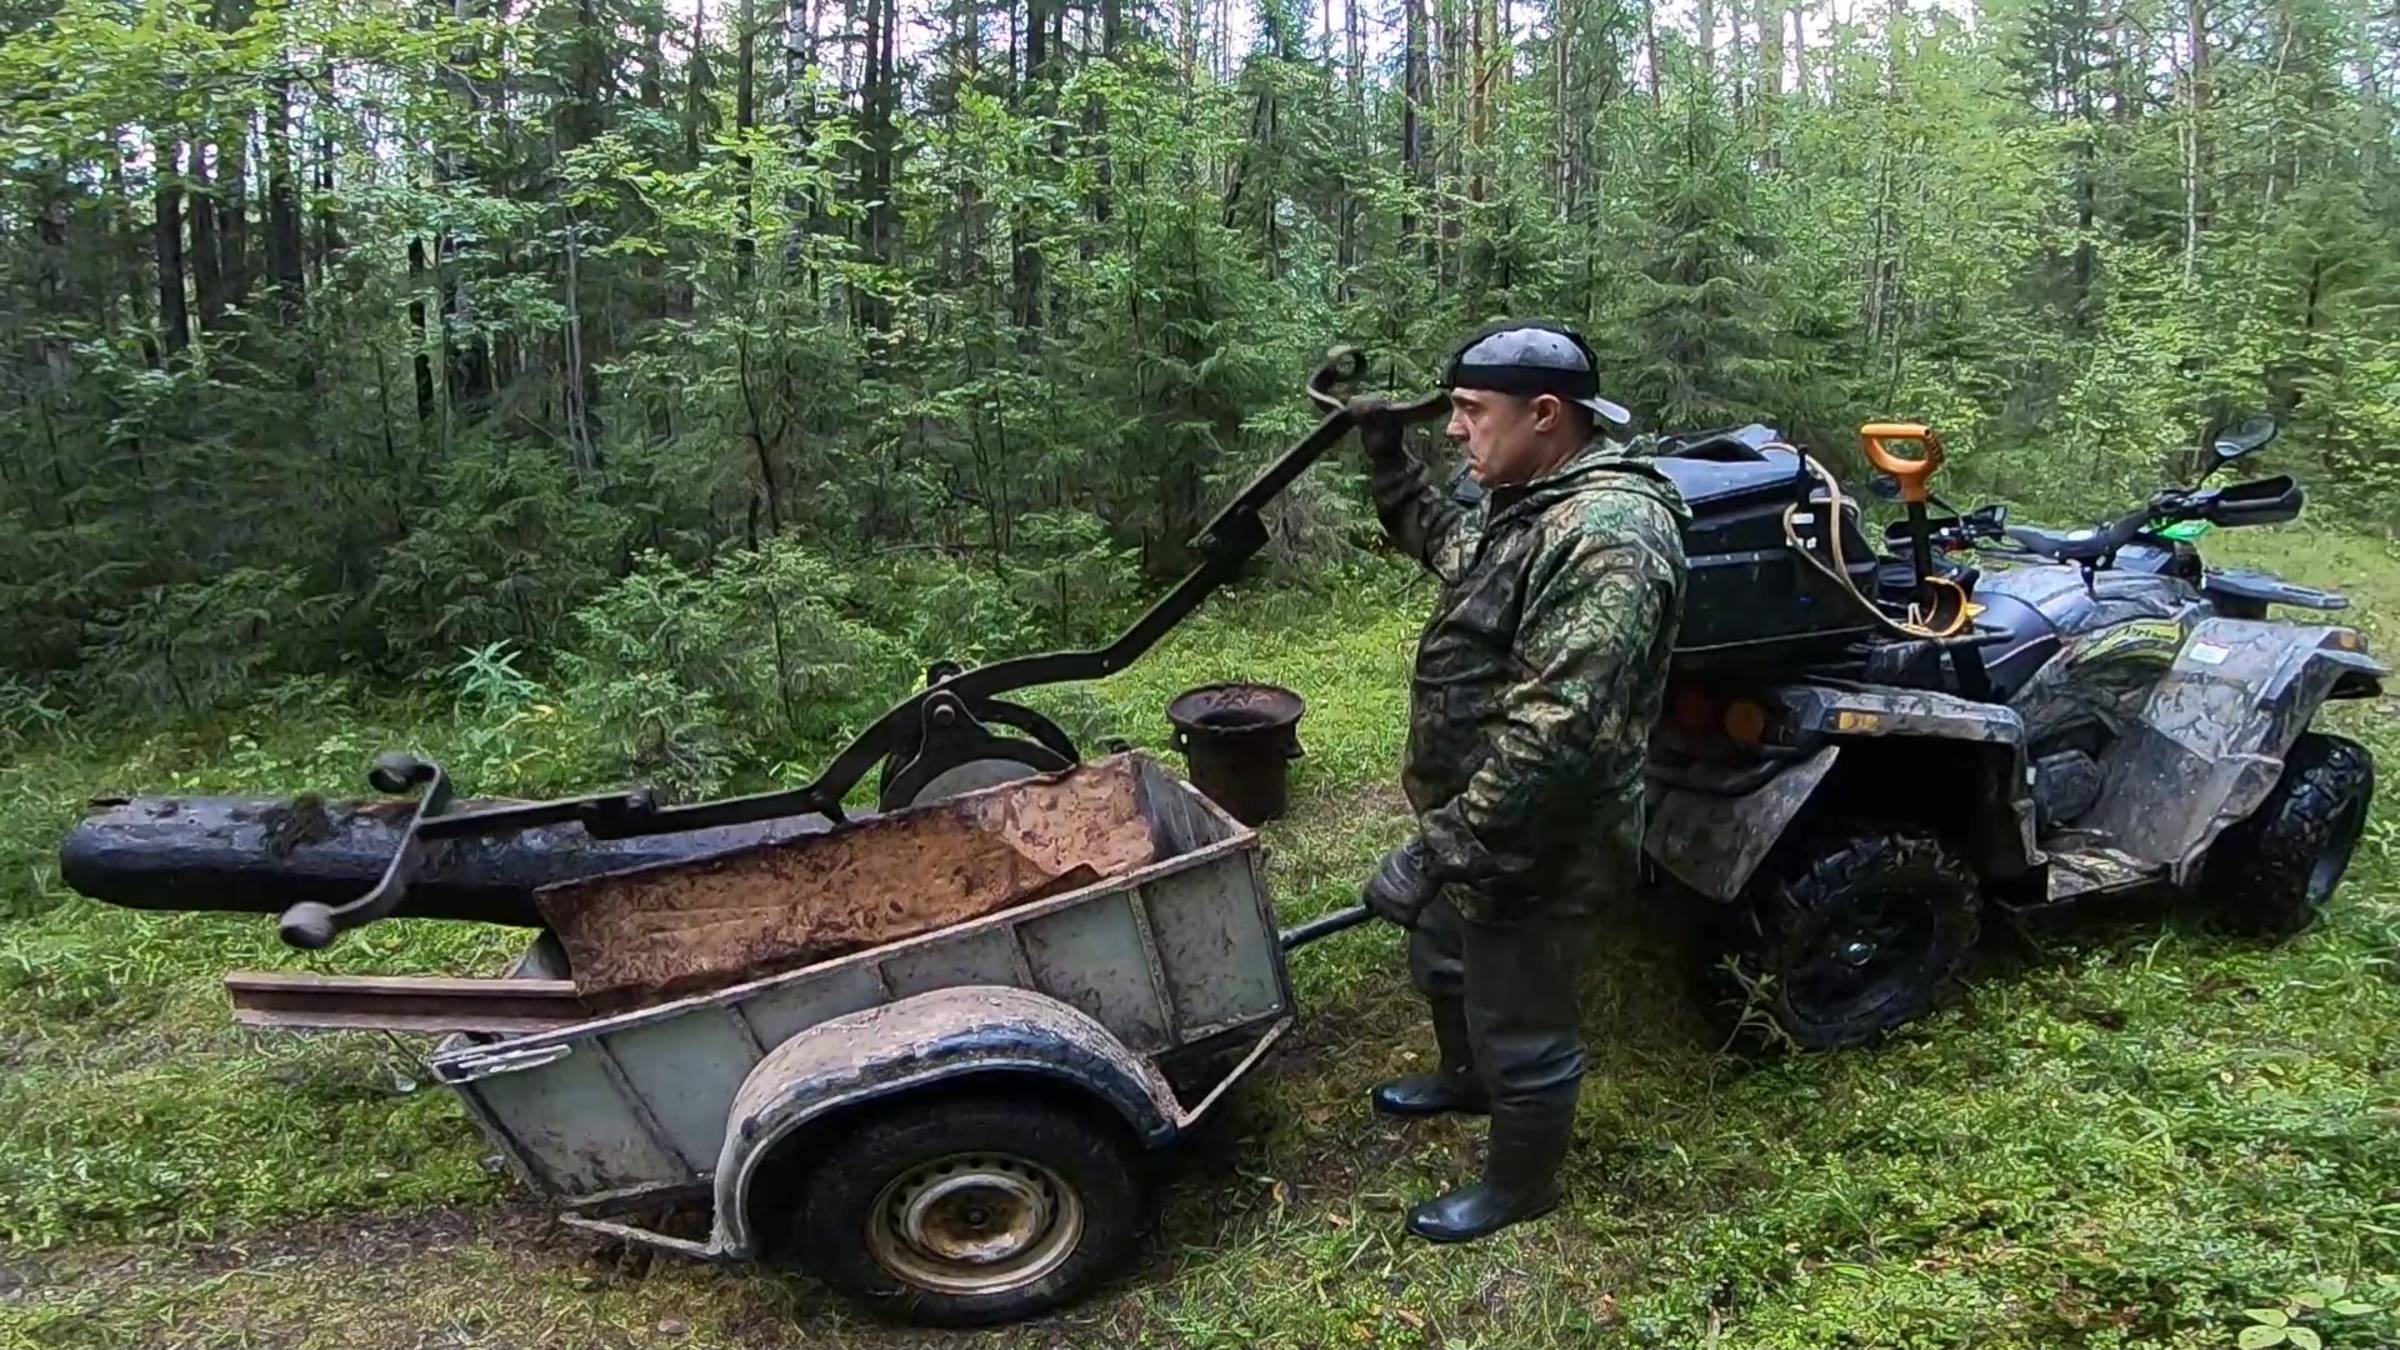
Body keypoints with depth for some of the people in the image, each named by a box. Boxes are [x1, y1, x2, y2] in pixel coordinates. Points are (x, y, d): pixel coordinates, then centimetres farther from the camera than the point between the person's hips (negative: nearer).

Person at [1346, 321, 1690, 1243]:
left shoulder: (1607, 537, -30)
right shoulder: (1530, 505, 4)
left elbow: (1553, 736, -35)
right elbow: (1446, 543, 28)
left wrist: (1434, 851, -33)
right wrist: (1385, 457, 16)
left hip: (1536, 848, -10)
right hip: (1480, 824, 10)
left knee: (1521, 1027, 11)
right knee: (1444, 963, 31)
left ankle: (1519, 1188, 35)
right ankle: (1467, 1080, 58)